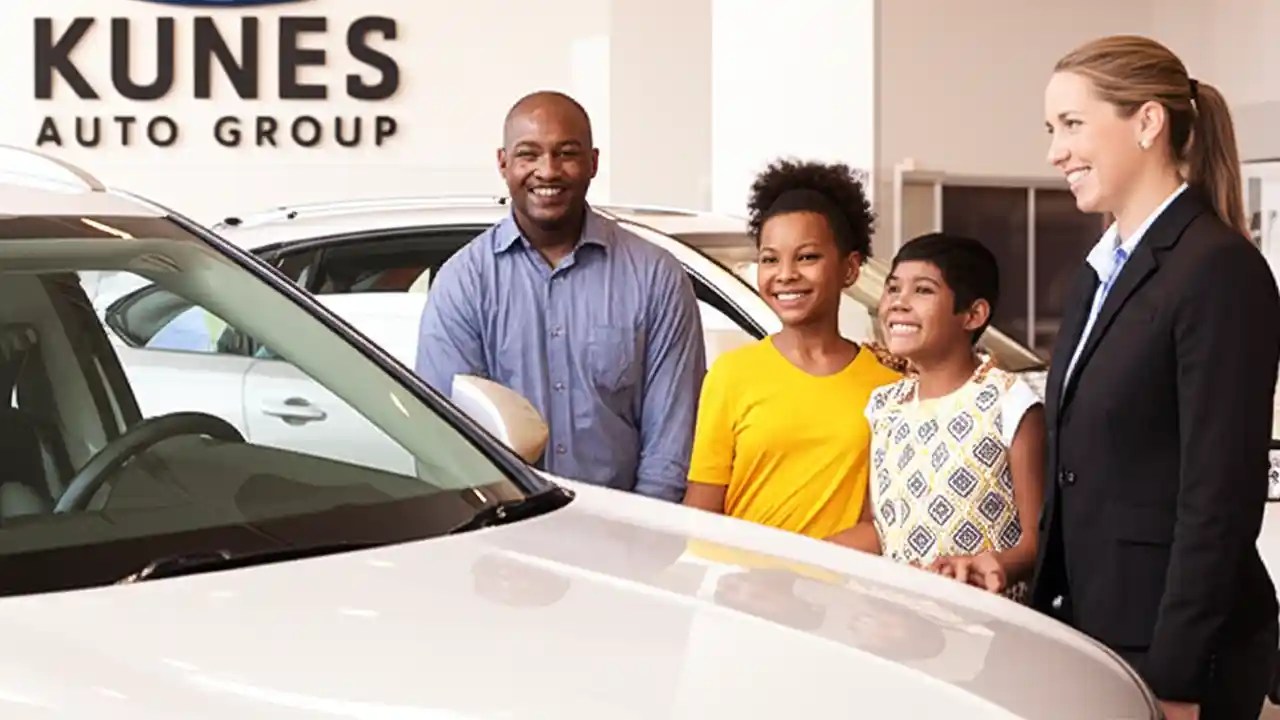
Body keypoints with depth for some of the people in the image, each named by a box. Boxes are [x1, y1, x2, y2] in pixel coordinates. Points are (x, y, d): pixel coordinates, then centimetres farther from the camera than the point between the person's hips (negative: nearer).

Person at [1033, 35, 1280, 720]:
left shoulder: (1219, 269, -14)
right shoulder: (1099, 273, 12)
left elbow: (1221, 497, -18)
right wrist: (1043, 605, 10)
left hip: (1172, 647, -8)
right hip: (1089, 625, 8)